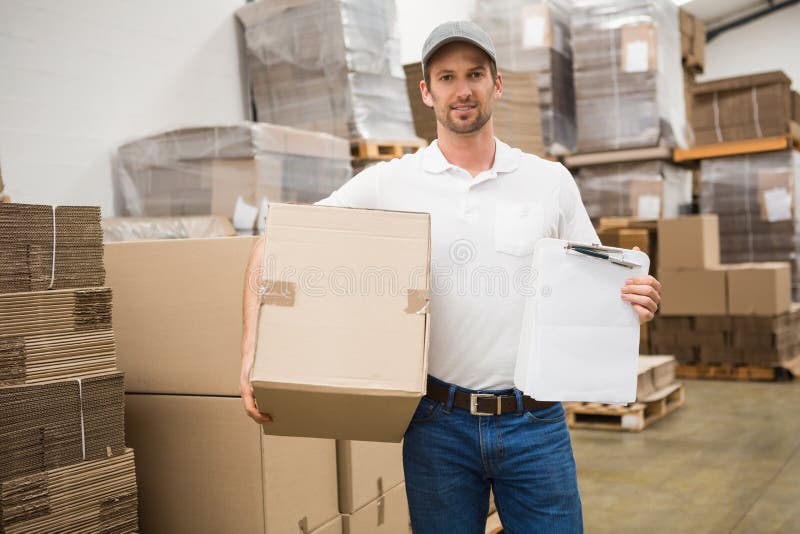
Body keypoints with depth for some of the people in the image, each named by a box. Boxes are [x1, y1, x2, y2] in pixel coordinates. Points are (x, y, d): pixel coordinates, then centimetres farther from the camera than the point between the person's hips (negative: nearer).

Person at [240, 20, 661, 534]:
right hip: (439, 421, -1)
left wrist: (633, 300, -14)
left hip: (535, 420, 1)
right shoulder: (388, 183, -2)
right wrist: (254, 349, -17)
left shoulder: (550, 180, 3)